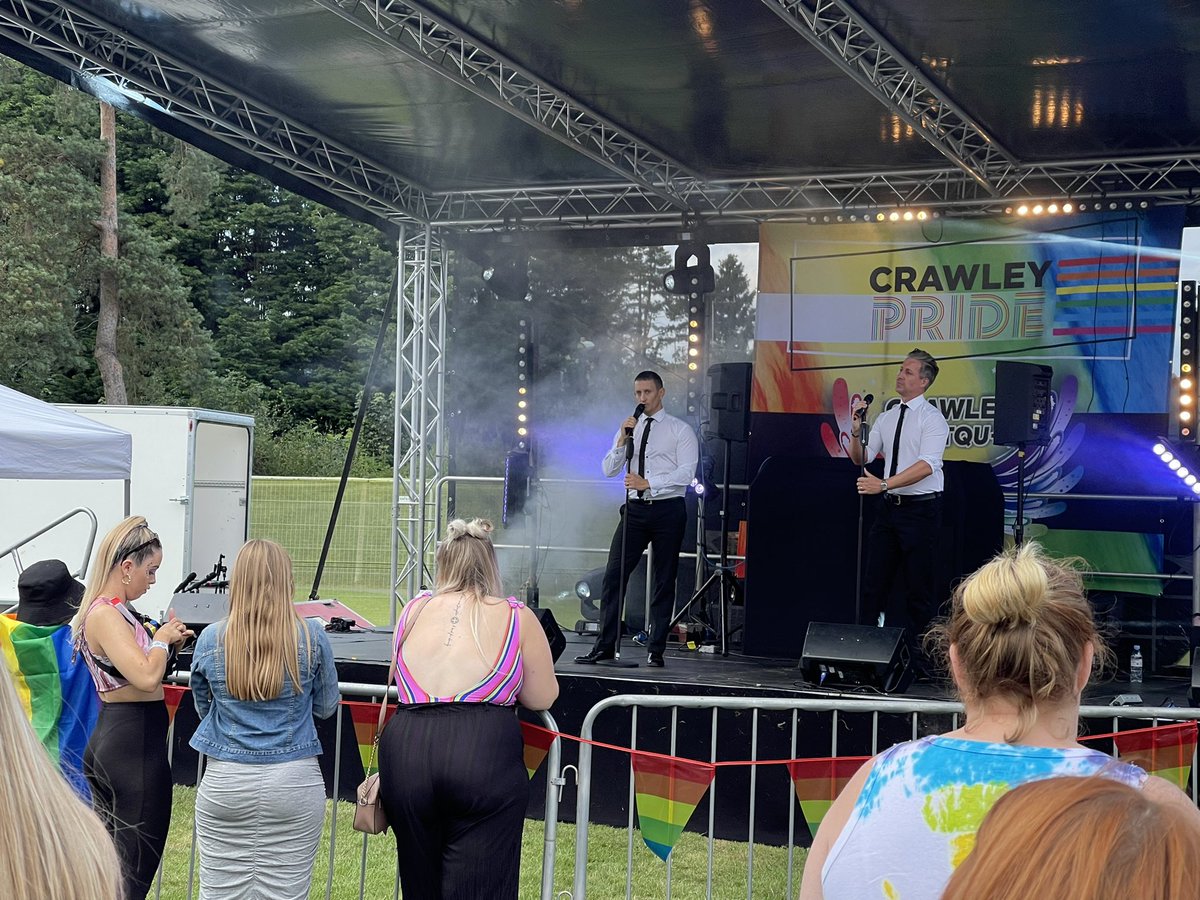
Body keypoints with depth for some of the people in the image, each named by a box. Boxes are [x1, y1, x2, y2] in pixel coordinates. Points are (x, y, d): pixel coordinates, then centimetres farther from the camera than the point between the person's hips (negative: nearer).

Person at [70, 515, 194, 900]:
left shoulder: (114, 611, 12)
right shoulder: (105, 615, -18)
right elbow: (146, 677, -28)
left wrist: (170, 641, 5)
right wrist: (162, 640, -10)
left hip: (110, 739, 10)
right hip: (133, 743, -10)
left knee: (111, 859, 17)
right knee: (138, 864, -3)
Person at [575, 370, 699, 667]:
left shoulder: (680, 430, 0)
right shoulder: (628, 429, 13)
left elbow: (685, 473, -9)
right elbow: (609, 470, 6)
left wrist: (647, 483, -18)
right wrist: (623, 439, -9)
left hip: (667, 510, -3)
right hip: (635, 509, 4)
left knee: (664, 581, 2)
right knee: (613, 575, -5)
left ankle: (655, 650, 8)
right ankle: (605, 645, -1)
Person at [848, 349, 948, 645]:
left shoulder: (932, 418, -9)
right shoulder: (886, 418, 12)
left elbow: (927, 465, -22)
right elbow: (861, 458, 11)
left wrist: (883, 484, -30)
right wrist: (856, 430, -8)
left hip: (921, 509, -6)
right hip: (889, 507, 6)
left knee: (919, 584, -1)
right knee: (874, 579, 8)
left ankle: (921, 650, 9)